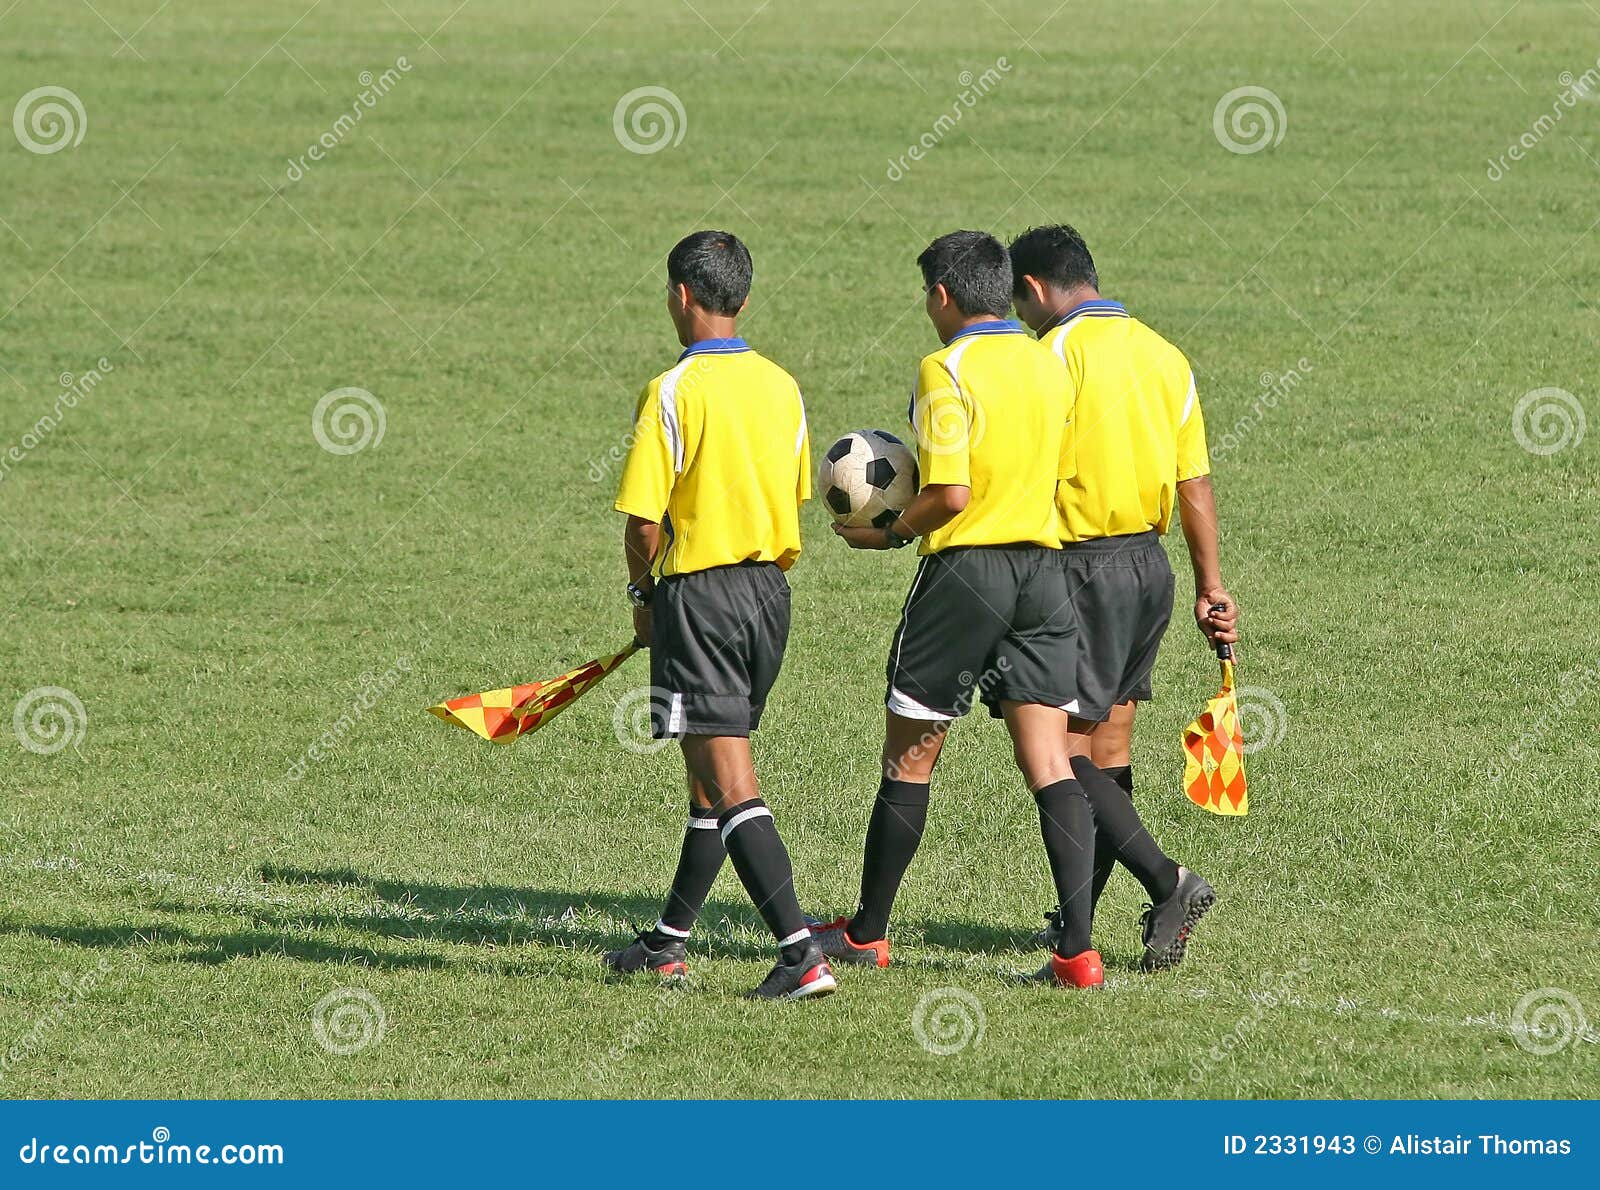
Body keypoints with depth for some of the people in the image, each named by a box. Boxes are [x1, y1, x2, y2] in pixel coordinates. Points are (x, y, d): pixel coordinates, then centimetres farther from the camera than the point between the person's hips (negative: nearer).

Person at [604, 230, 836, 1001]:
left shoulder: (673, 392, -13)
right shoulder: (782, 388, 6)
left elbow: (643, 521, -13)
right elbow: (794, 499, 13)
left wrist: (642, 593, 4)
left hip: (700, 592, -7)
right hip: (771, 590, 7)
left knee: (732, 787, -9)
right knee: (711, 773, 19)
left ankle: (801, 954, -20)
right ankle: (669, 942, 31)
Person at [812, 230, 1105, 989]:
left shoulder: (948, 370, -12)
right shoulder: (1050, 366, 9)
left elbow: (950, 494, -17)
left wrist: (886, 534, -2)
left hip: (965, 568, -6)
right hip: (1041, 569, 6)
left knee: (908, 760, 8)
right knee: (1049, 763, 1)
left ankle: (867, 932, 20)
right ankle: (1077, 948, -9)